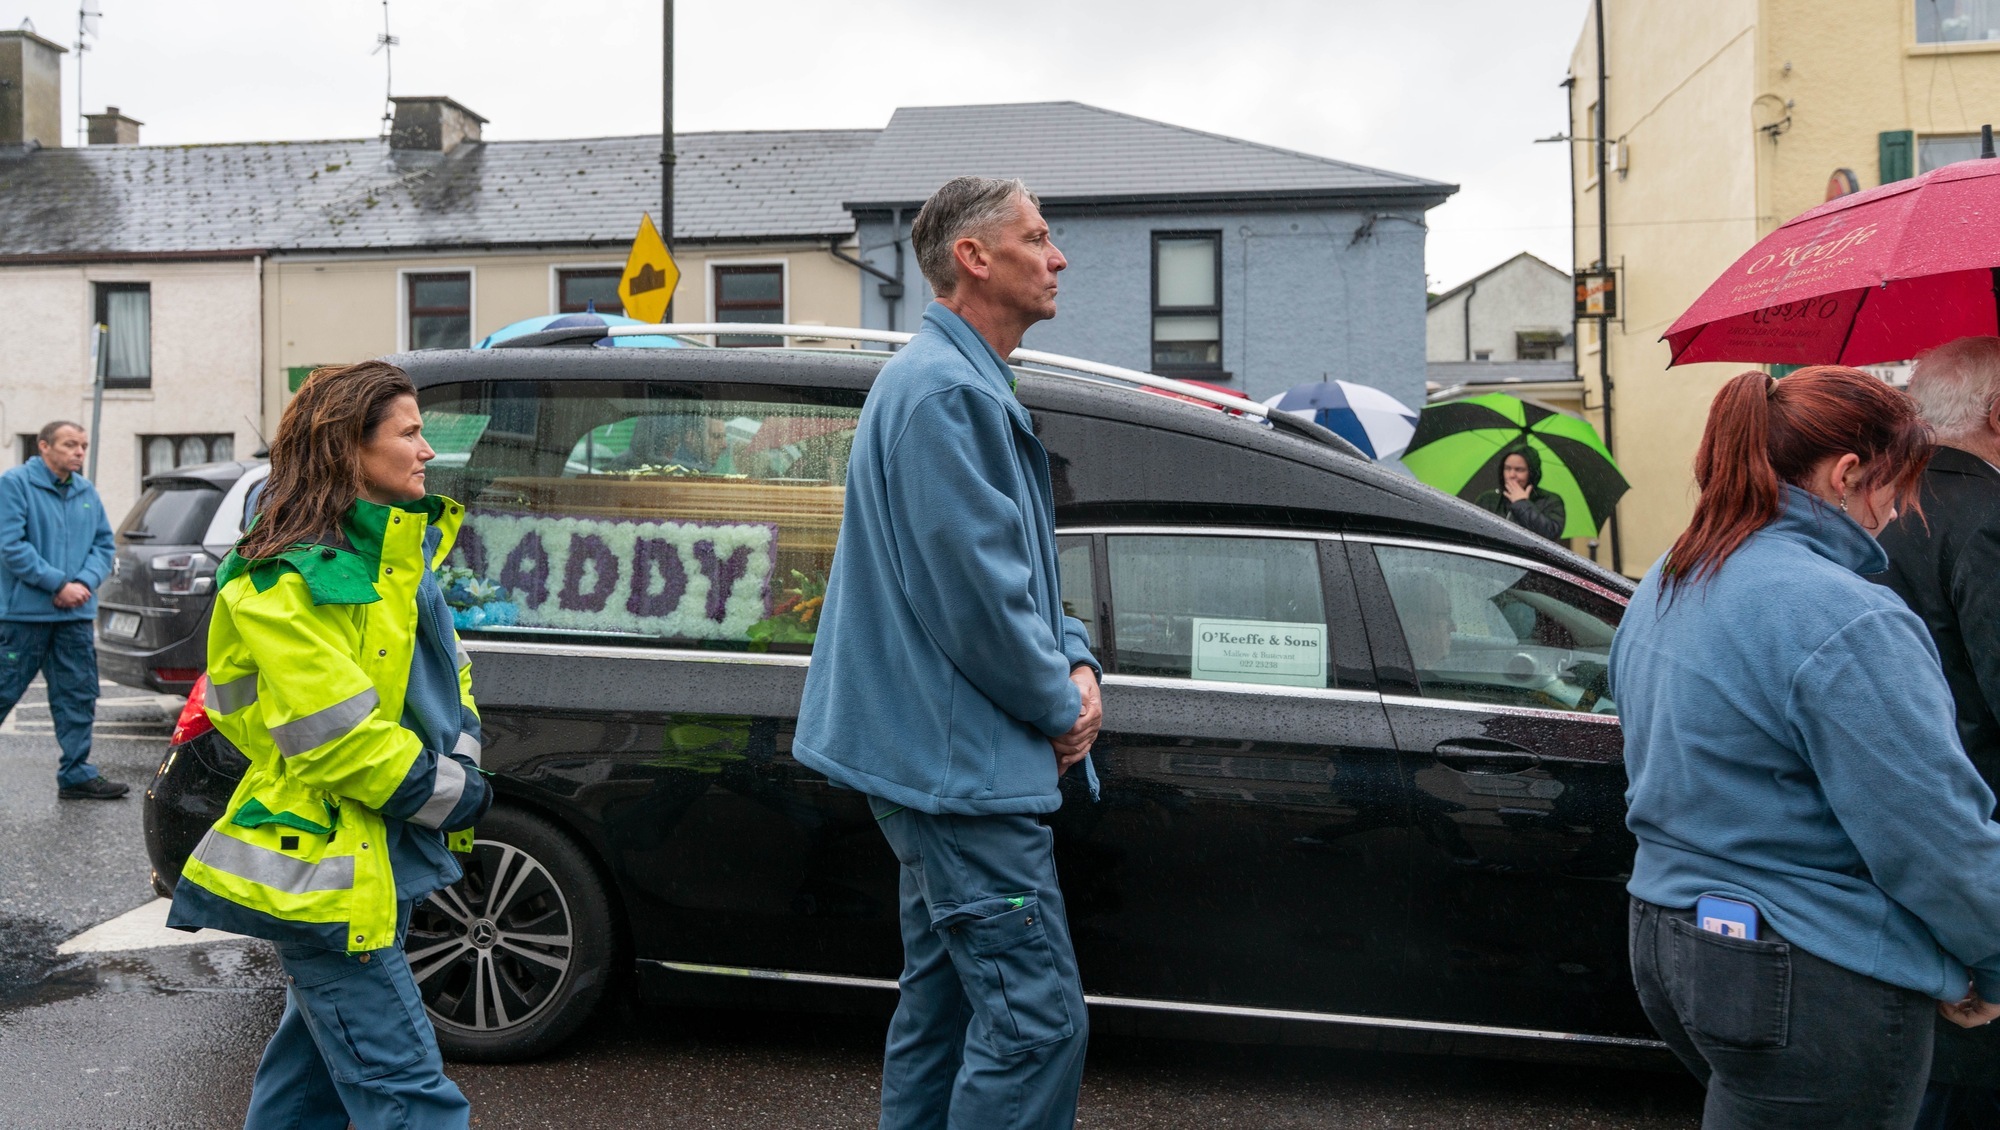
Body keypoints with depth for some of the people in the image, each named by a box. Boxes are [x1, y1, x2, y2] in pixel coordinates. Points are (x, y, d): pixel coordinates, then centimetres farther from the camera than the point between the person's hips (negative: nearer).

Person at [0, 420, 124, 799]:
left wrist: (84, 582, -7)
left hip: (75, 613, 6)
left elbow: (104, 544, 12)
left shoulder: (87, 493, 12)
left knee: (79, 695, 7)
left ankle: (76, 772, 15)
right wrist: (58, 583, -16)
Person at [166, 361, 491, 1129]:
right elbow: (335, 736, -22)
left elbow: (444, 673, 15)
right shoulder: (285, 585, -17)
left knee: (314, 1062, 23)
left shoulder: (402, 550, 11)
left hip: (380, 856, 9)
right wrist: (449, 795, -13)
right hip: (327, 873, -9)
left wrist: (458, 760, -3)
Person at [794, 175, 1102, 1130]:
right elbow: (977, 595, -22)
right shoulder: (945, 390, -17)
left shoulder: (969, 385, 19)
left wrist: (1077, 665, 4)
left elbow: (1026, 570, 21)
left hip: (938, 758, 11)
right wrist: (1060, 704, -7)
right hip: (961, 764, -11)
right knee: (1039, 1017, -7)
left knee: (944, 1003, 19)